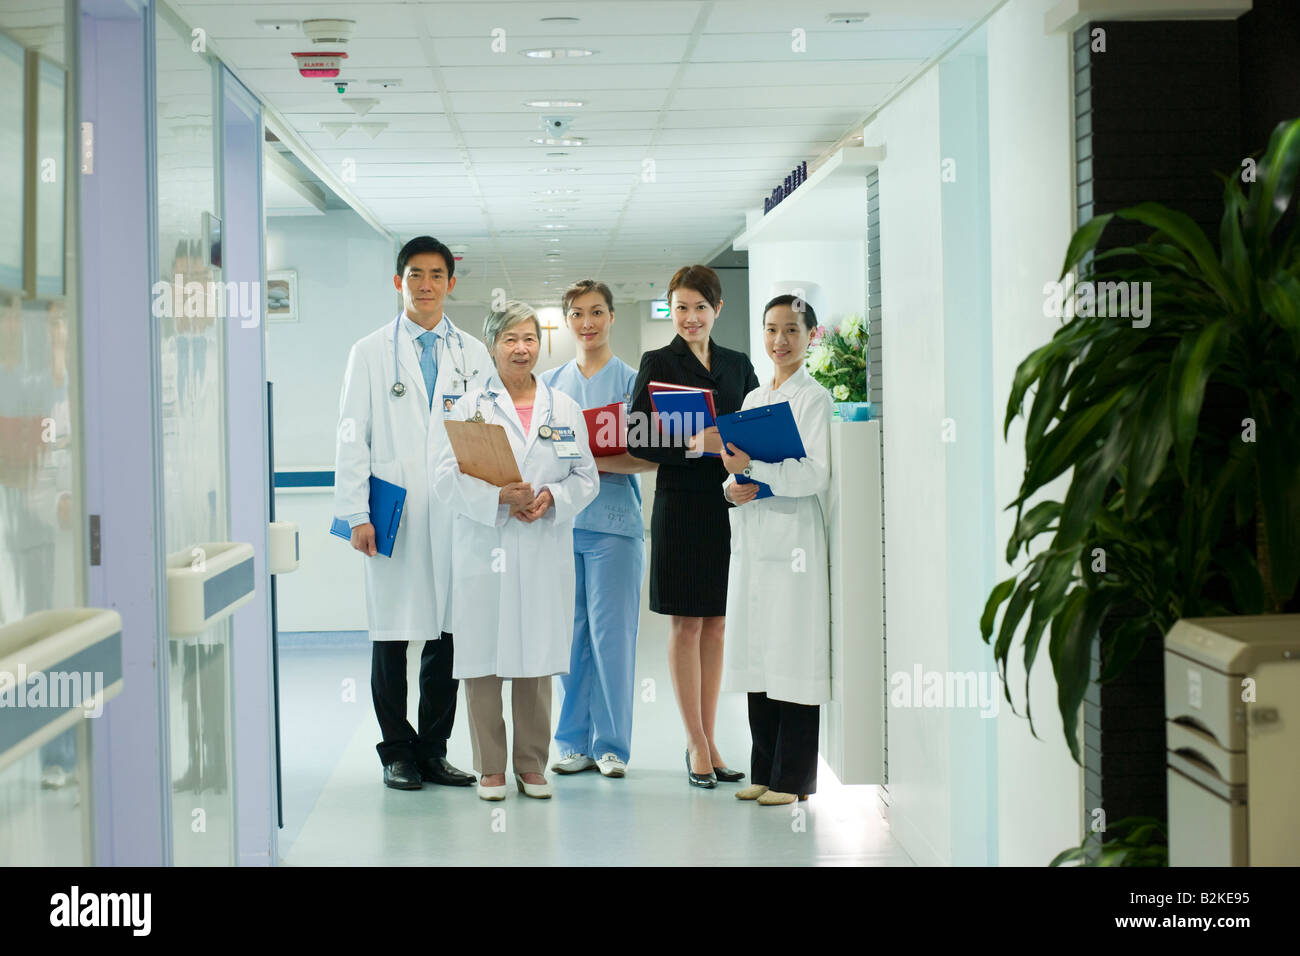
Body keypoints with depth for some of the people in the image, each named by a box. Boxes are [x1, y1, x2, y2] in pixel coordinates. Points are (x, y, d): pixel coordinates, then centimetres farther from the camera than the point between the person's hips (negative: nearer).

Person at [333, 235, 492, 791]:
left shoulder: (473, 356, 11)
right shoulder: (370, 353, 6)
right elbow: (352, 437, 2)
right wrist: (356, 514, -6)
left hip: (456, 514, 2)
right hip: (394, 517, -2)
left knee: (447, 635, 5)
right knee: (391, 638, 2)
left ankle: (434, 752, 15)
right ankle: (398, 753, 13)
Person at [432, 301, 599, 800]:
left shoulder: (565, 408, 12)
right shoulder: (470, 407, 3)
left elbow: (585, 476, 10)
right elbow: (446, 475, -4)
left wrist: (551, 498, -9)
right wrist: (499, 496, -17)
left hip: (545, 551, 2)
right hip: (484, 549, -2)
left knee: (537, 657, 5)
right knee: (484, 655, 0)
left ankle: (532, 764, 16)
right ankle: (490, 766, 11)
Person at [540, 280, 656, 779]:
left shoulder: (632, 381, 2)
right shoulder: (549, 383, 14)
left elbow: (653, 456, -5)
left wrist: (595, 462, -17)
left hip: (614, 519, -3)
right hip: (560, 518, 3)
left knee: (612, 634, -3)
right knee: (569, 634, 5)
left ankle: (611, 744, 7)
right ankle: (574, 742, 14)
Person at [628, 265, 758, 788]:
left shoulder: (738, 364, 13)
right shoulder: (657, 363, 0)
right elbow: (638, 439, -8)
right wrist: (694, 444, -21)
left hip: (730, 504, 4)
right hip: (681, 504, -4)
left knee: (716, 625, 8)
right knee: (686, 624, 0)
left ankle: (708, 740, 16)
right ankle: (696, 744, 7)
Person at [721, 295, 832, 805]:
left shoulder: (814, 398, -4)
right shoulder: (752, 399, 17)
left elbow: (815, 475, -13)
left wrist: (751, 467, -21)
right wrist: (731, 488, -1)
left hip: (795, 539, -7)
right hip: (752, 542, 7)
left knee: (794, 660, -5)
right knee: (758, 658, 8)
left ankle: (794, 778, 1)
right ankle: (765, 771, 16)